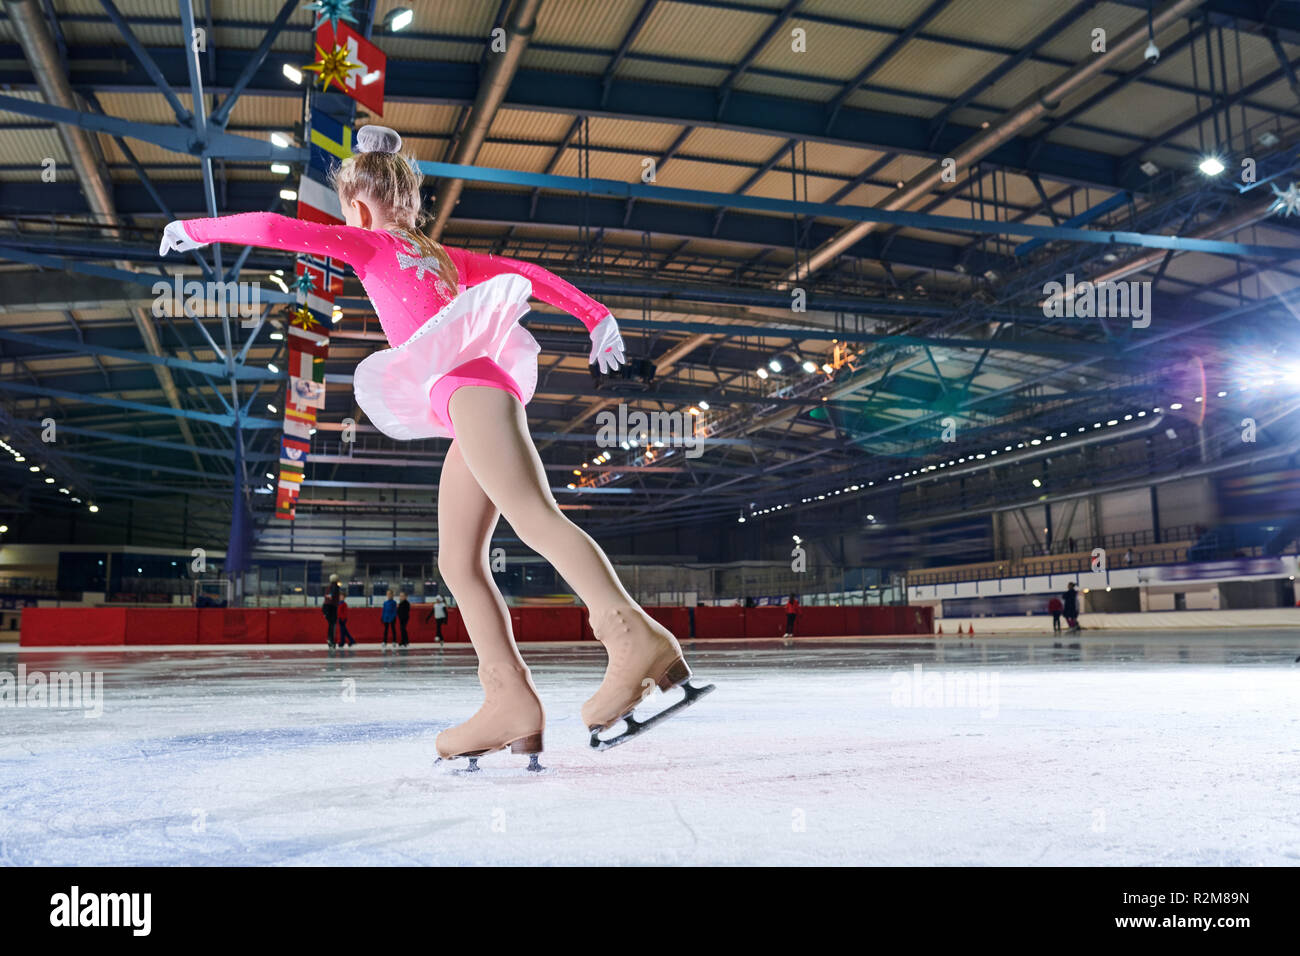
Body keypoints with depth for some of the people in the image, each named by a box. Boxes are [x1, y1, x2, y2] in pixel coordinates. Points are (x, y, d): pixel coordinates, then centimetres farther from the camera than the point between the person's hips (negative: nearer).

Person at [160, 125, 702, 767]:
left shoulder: (369, 243, 14)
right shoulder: (440, 255, 33)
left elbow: (276, 228, 9)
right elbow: (526, 273, 32)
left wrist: (198, 229, 26)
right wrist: (595, 316, 34)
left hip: (465, 380, -8)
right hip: (479, 393, 8)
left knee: (536, 519, -24)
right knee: (458, 562, 3)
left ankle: (638, 637, -36)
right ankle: (510, 701, -6)